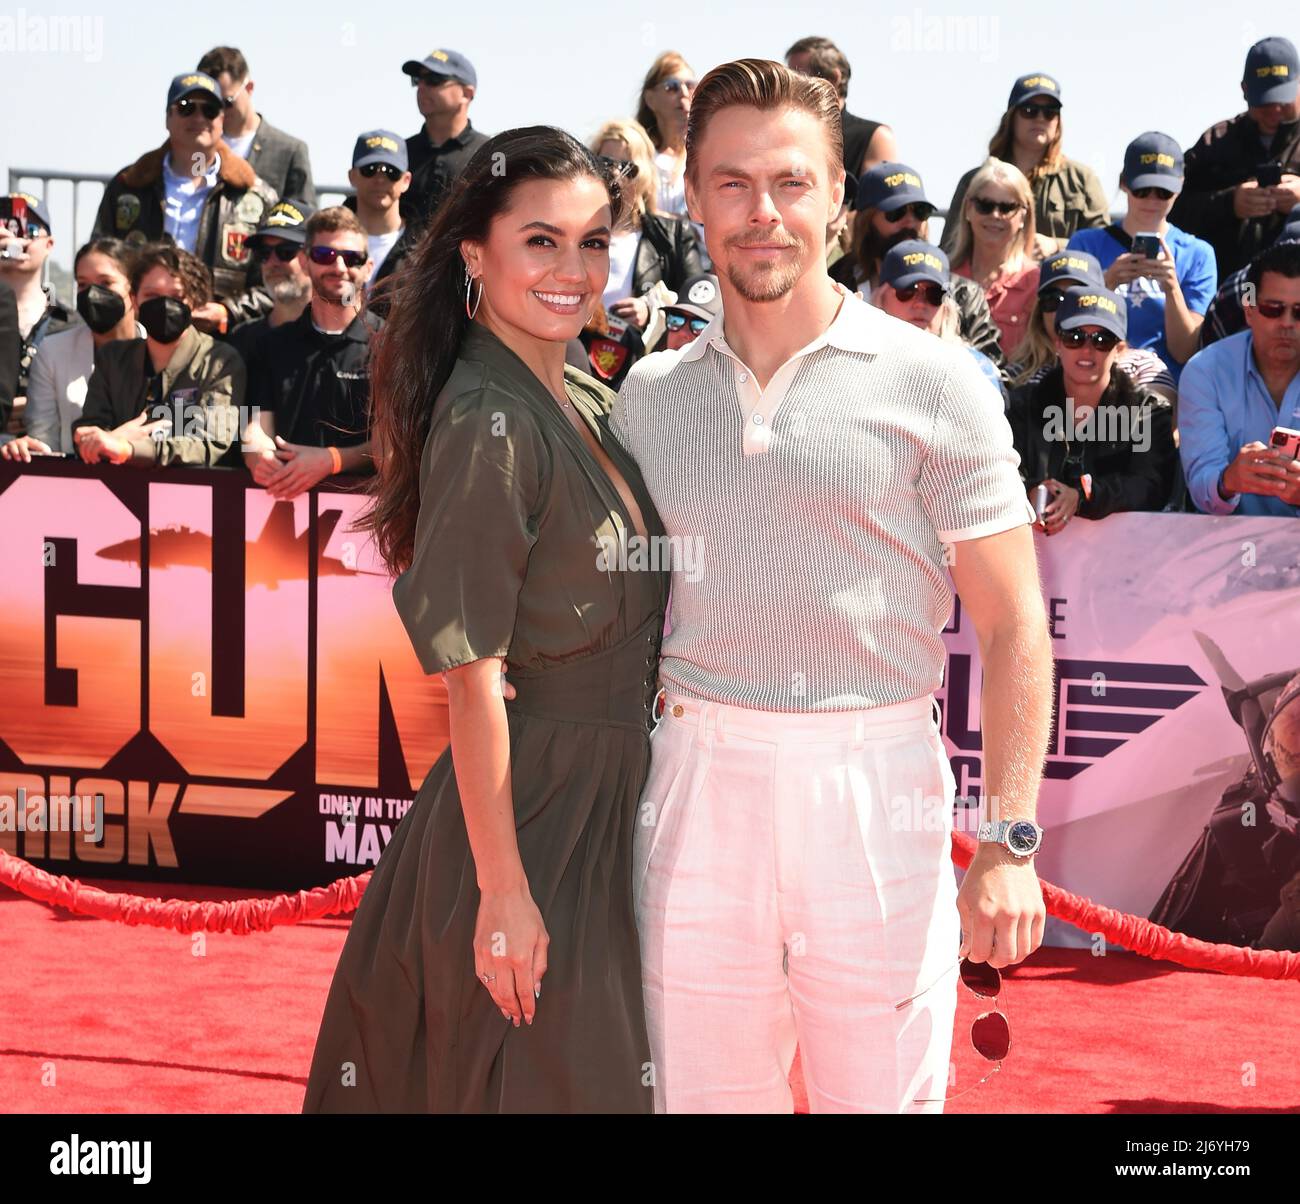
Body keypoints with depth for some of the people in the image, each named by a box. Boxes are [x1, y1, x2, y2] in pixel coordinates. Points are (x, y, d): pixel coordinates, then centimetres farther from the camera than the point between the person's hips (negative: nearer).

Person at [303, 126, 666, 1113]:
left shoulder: (586, 404, 8)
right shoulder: (488, 425, -19)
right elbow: (473, 680, -20)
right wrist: (503, 891, -20)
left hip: (604, 801, 8)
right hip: (532, 814, -8)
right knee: (553, 1083, 3)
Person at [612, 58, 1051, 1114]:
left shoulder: (932, 383, -2)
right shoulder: (650, 396, 10)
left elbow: (1014, 629, -3)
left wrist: (1009, 842, -9)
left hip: (873, 788, -3)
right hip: (697, 780, 3)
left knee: (881, 1091, 3)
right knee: (701, 1091, 10)